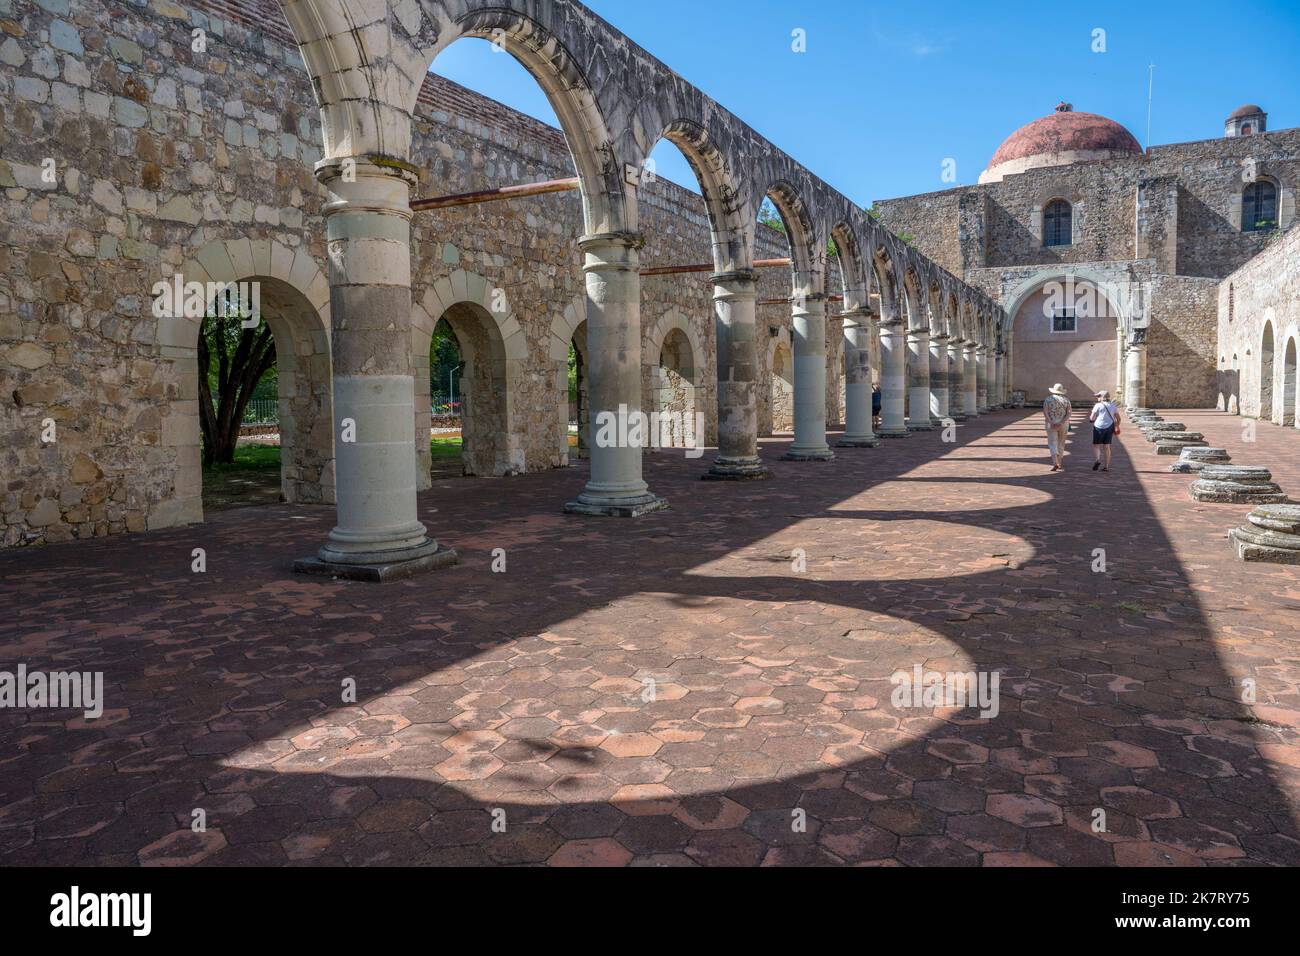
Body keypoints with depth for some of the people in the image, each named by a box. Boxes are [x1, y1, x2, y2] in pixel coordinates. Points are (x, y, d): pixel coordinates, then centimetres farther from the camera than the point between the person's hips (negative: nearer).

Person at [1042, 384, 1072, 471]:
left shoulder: (1048, 399, -2)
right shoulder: (1066, 400, 3)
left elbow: (1045, 412, -12)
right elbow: (1069, 413, -7)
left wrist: (1051, 423, -16)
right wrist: (1061, 423, -15)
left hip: (1051, 424, -2)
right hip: (1063, 424, 2)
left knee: (1052, 443, -2)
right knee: (1061, 443, 15)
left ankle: (1055, 463, -19)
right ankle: (1060, 464, 22)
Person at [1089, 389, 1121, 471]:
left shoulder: (1098, 405, -7)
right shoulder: (1113, 405, 9)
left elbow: (1092, 418, -8)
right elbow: (1118, 418, 11)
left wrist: (1090, 417, 14)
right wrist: (1116, 427, 22)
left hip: (1099, 427, -5)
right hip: (1109, 427, 5)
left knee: (1096, 445, 4)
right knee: (1106, 447, 8)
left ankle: (1097, 460, -21)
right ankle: (1106, 466, 7)